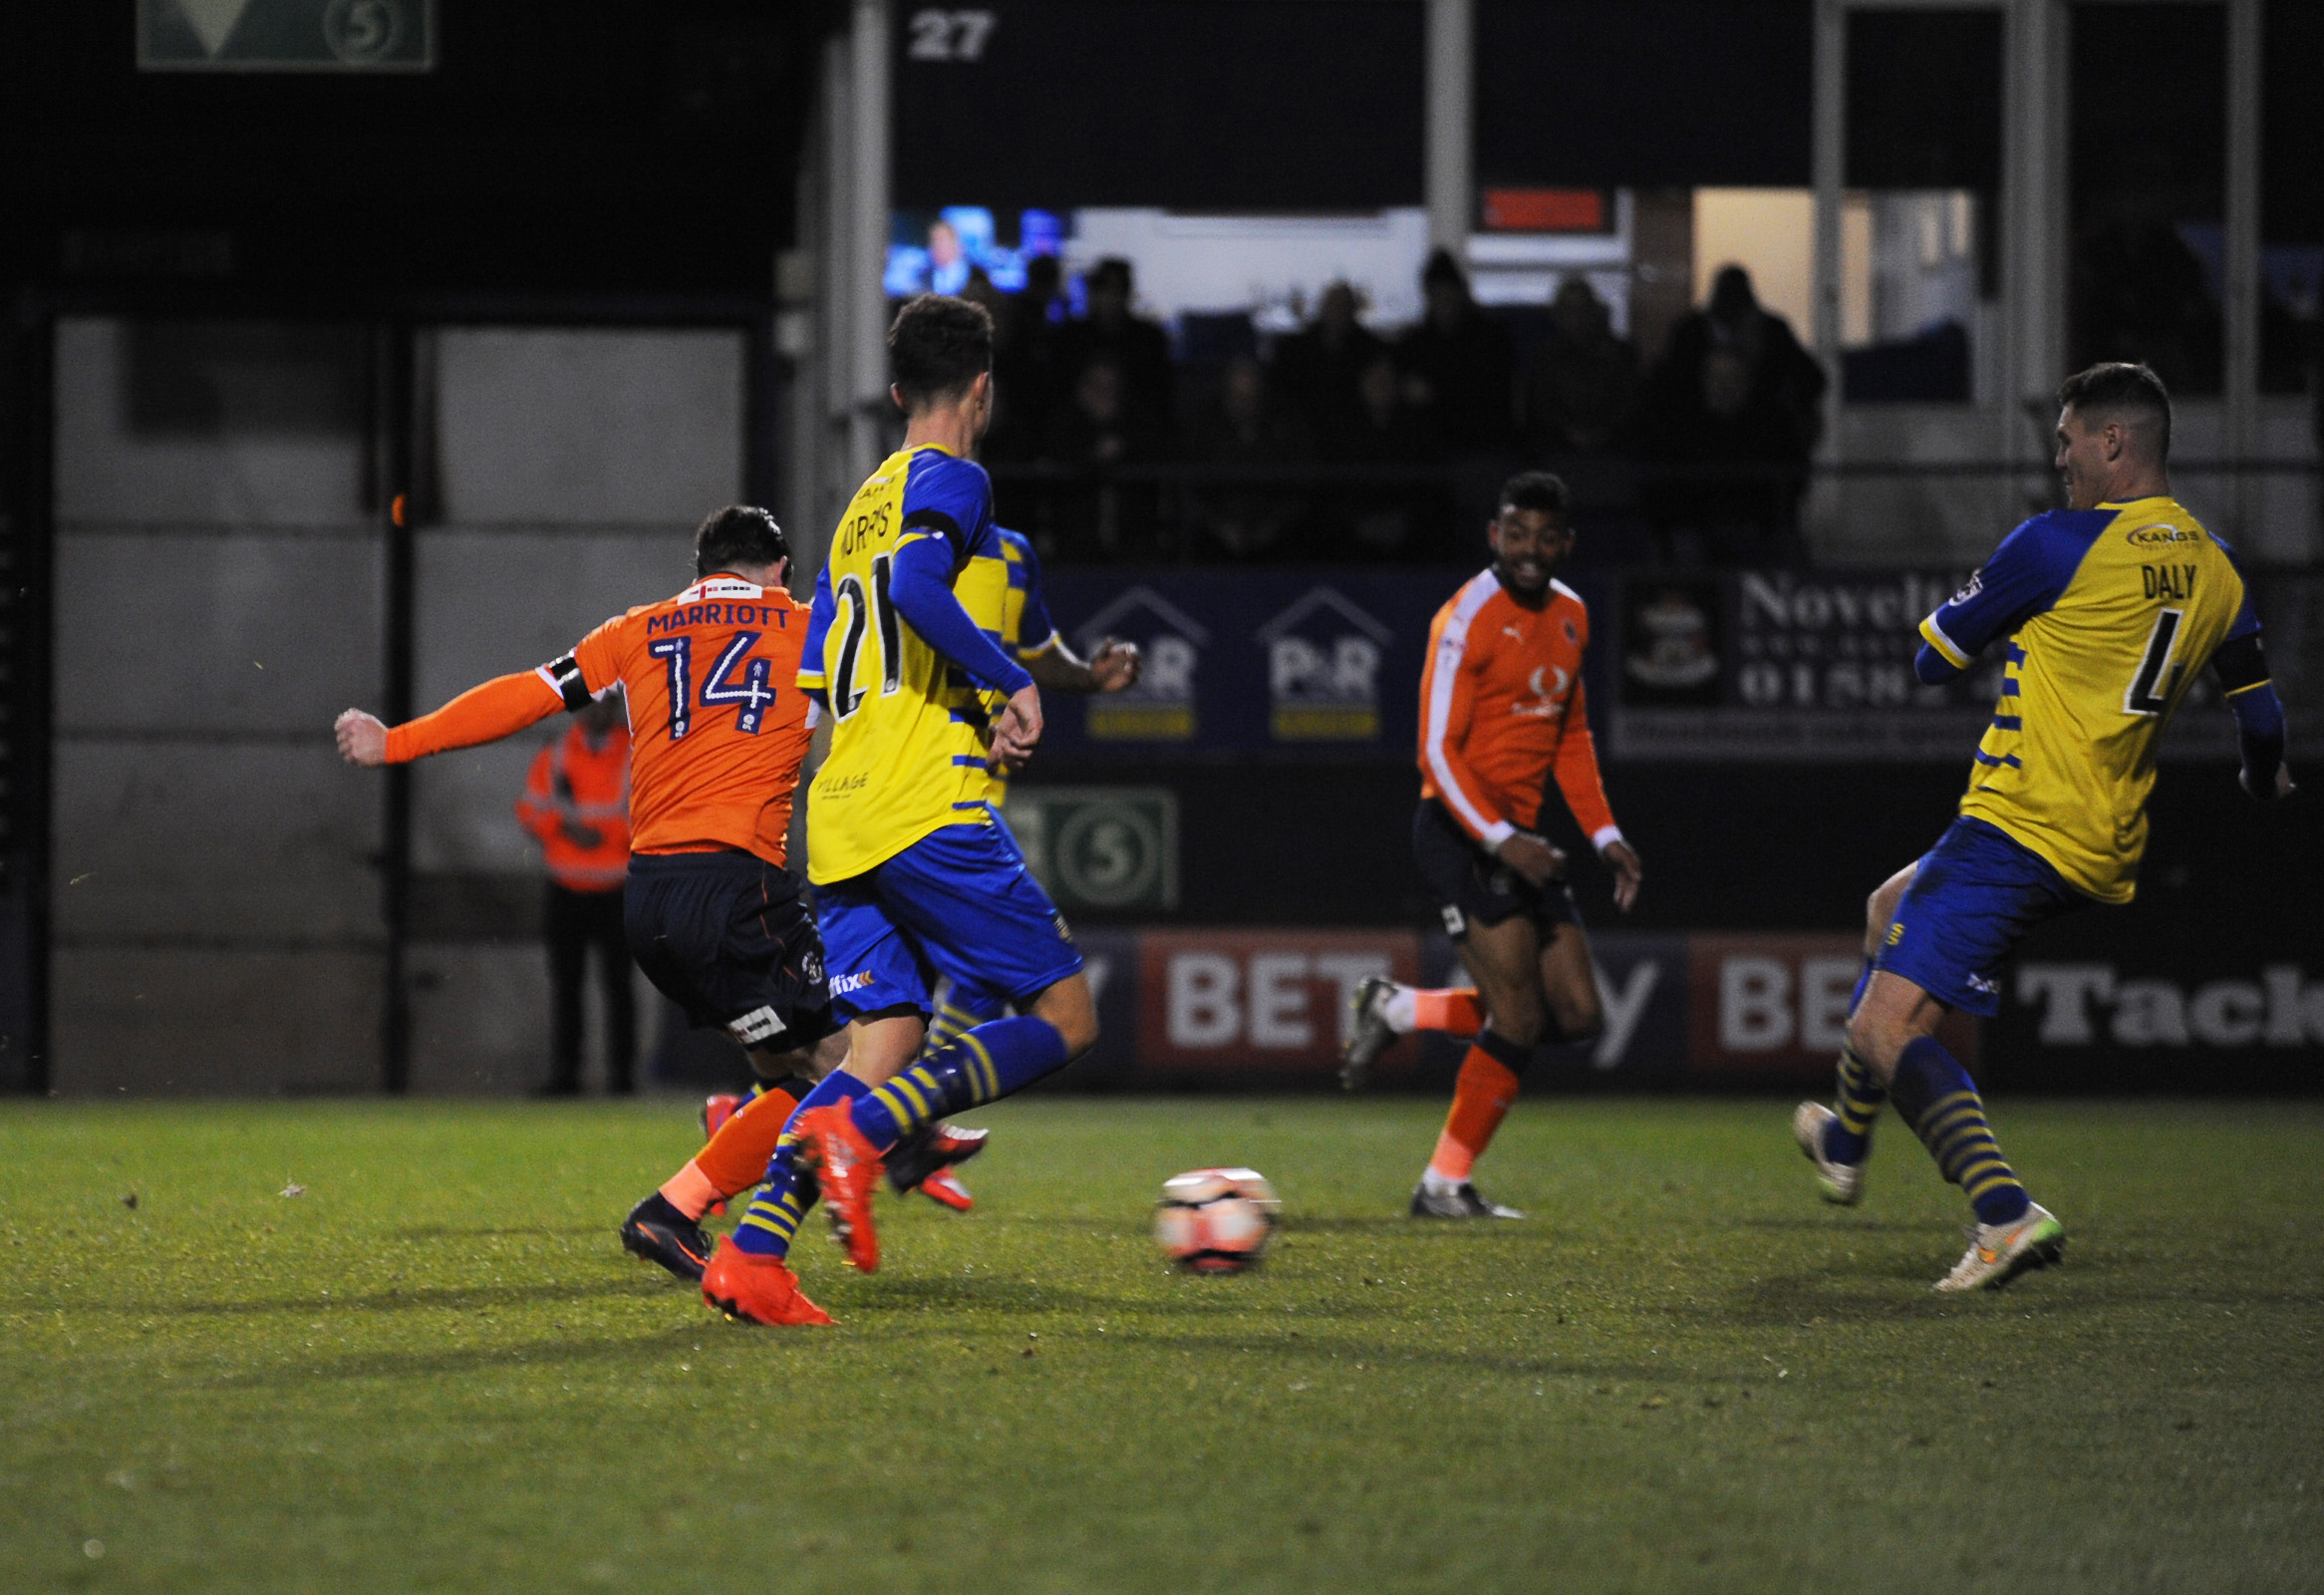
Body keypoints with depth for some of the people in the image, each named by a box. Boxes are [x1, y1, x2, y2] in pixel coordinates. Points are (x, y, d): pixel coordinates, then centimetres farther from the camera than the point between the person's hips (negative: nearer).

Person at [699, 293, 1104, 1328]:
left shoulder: (862, 509, 23)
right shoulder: (952, 482, -2)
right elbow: (915, 586, -23)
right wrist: (1012, 683, -13)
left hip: (841, 822, 8)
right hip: (929, 812, -8)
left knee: (882, 1047, 6)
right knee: (1063, 1018, -2)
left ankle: (753, 1251, -10)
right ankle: (859, 1128, -21)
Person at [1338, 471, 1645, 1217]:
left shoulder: (1569, 616, 13)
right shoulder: (1470, 618, -13)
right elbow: (1438, 751, -16)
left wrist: (1603, 834, 13)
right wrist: (1501, 841, -25)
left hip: (1518, 834, 8)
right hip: (1460, 829, -8)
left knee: (1578, 1015, 4)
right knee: (1519, 1021, -13)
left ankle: (1398, 1010, 16)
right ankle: (1445, 1185, -2)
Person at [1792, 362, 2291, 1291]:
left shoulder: (2061, 544, -14)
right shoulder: (2216, 569, 6)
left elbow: (1934, 658, -4)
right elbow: (2262, 724, 16)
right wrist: (2264, 784, 39)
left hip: (2019, 824, -9)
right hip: (2105, 854, 9)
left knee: (1886, 1031, -14)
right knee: (1891, 906, 32)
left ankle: (2007, 1214, -30)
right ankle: (1845, 1144, 44)